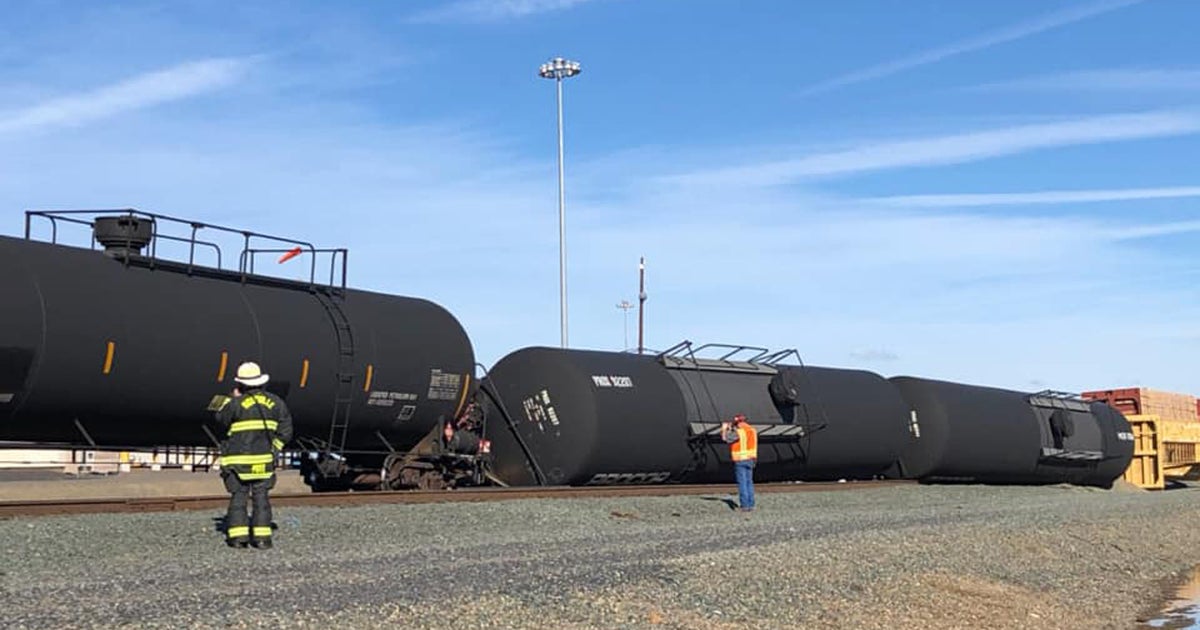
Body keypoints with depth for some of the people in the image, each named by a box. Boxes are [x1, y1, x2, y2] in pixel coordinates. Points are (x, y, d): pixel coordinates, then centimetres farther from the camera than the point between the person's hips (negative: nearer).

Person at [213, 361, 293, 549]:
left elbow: (221, 419, 8)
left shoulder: (237, 403, -10)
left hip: (238, 459, -3)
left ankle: (238, 535, -1)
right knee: (261, 497, 6)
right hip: (264, 459, 3)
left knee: (238, 496, 4)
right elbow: (285, 431, 5)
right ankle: (262, 536, 1)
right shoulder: (275, 402, 3)